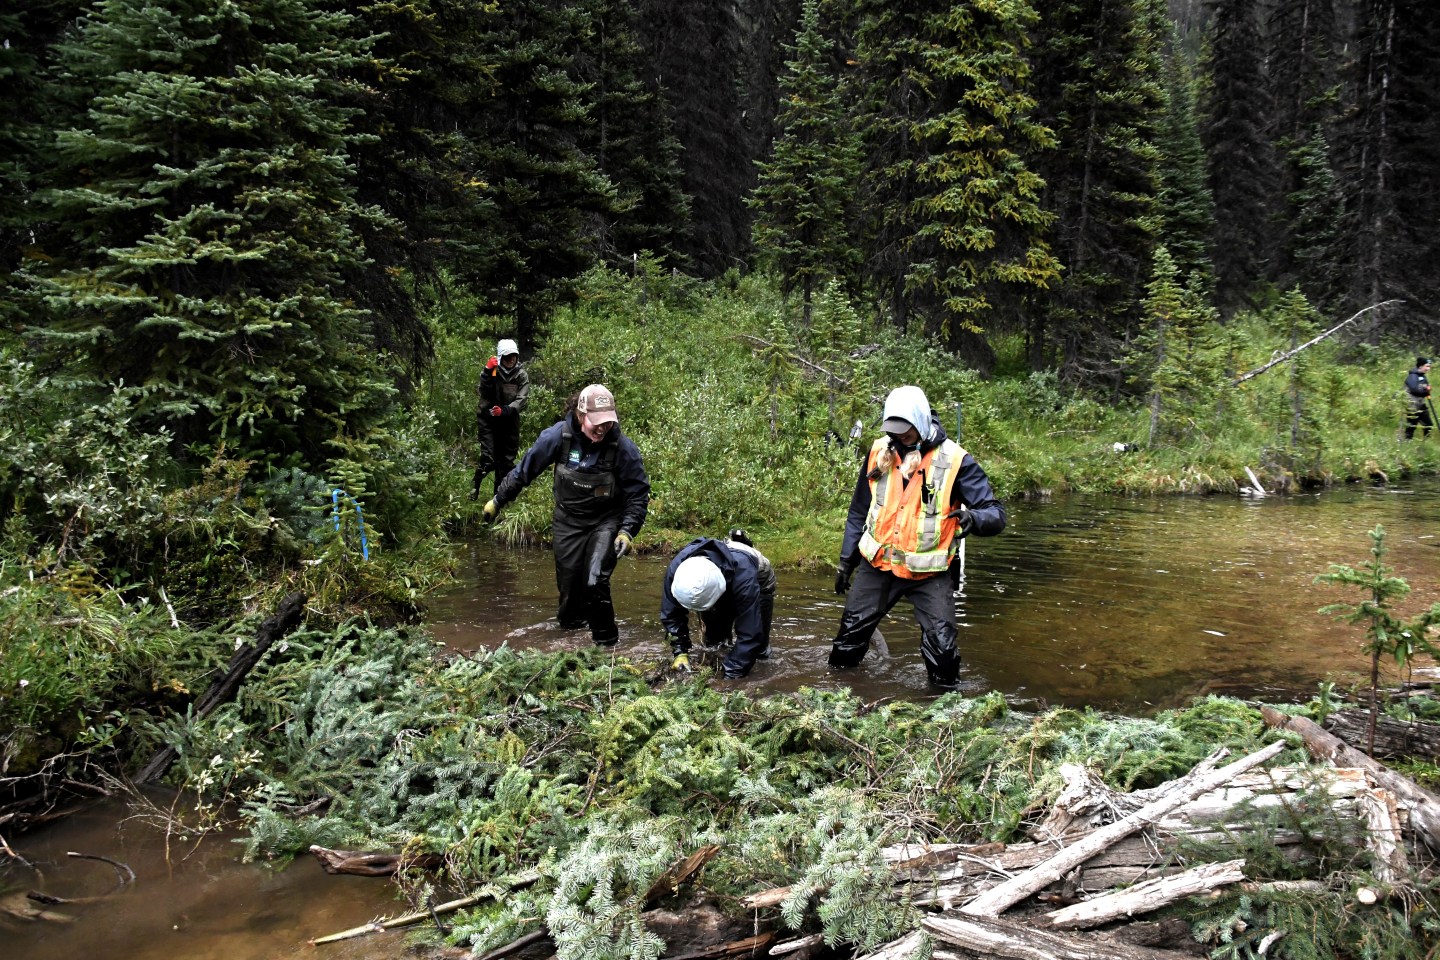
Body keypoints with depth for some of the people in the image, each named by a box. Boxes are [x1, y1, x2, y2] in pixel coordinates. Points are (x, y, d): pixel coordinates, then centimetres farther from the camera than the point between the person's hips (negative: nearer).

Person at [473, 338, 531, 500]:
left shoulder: (522, 375, -4)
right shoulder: (492, 371, -6)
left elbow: (521, 400, -13)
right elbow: (483, 392, -17)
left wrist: (505, 410, -28)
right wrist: (487, 372, -27)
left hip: (510, 421, 2)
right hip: (488, 420, -2)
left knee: (507, 459, 10)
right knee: (488, 458, -11)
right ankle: (476, 486, 13)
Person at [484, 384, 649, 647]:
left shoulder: (623, 447, -21)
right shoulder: (558, 436, -17)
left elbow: (638, 494, -9)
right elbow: (525, 469, -1)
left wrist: (627, 531, -19)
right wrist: (498, 500, 8)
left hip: (606, 522, -2)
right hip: (567, 523, 3)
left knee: (594, 583, -20)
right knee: (569, 586, 7)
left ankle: (607, 642, -3)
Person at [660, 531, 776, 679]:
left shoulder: (743, 576, -50)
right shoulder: (677, 568, -38)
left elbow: (750, 634, -45)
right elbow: (670, 614, -21)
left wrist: (730, 675, -44)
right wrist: (680, 653, -27)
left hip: (759, 580, -3)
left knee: (758, 650, -5)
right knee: (713, 644, 2)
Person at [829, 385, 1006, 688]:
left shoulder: (954, 460, -13)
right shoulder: (879, 453, -1)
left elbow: (996, 513, -15)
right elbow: (859, 513, 11)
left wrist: (973, 518, -39)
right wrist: (846, 559, 12)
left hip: (928, 573, -3)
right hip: (877, 565, 4)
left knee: (942, 647, -11)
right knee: (850, 634, 11)